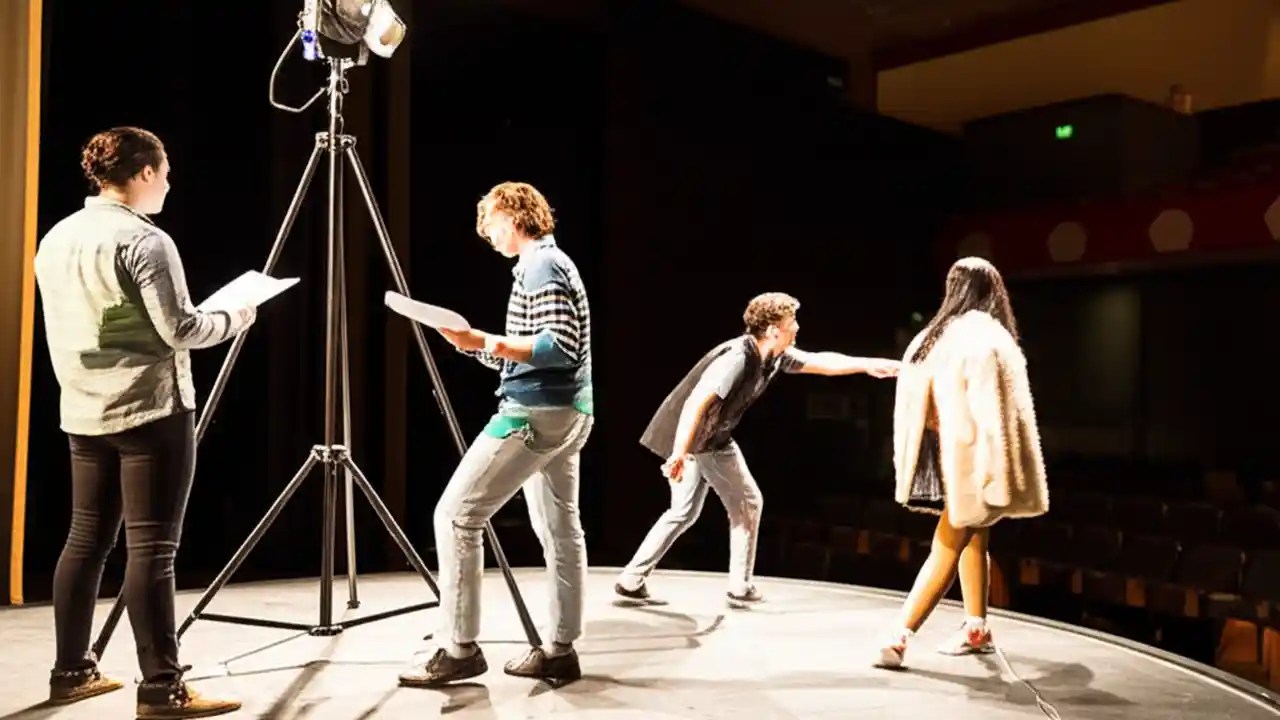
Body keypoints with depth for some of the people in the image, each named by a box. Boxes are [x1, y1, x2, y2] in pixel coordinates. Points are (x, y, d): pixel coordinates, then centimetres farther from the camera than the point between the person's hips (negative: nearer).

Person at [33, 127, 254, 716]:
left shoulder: (55, 239, 12)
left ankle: (71, 671, 23)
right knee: (151, 547, -7)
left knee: (86, 539, 15)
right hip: (151, 411, -8)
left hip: (84, 411, 9)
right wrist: (234, 319, 0)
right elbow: (180, 331, -17)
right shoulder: (145, 241, -14)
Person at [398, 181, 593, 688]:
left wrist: (487, 341, -25)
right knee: (560, 529, 9)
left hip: (536, 412, -11)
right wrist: (472, 344, 10)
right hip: (565, 413, 11)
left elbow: (560, 348, -21)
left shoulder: (540, 265, -10)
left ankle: (460, 649, -5)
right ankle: (561, 651, 14)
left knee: (457, 514, -8)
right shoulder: (550, 263, 20)